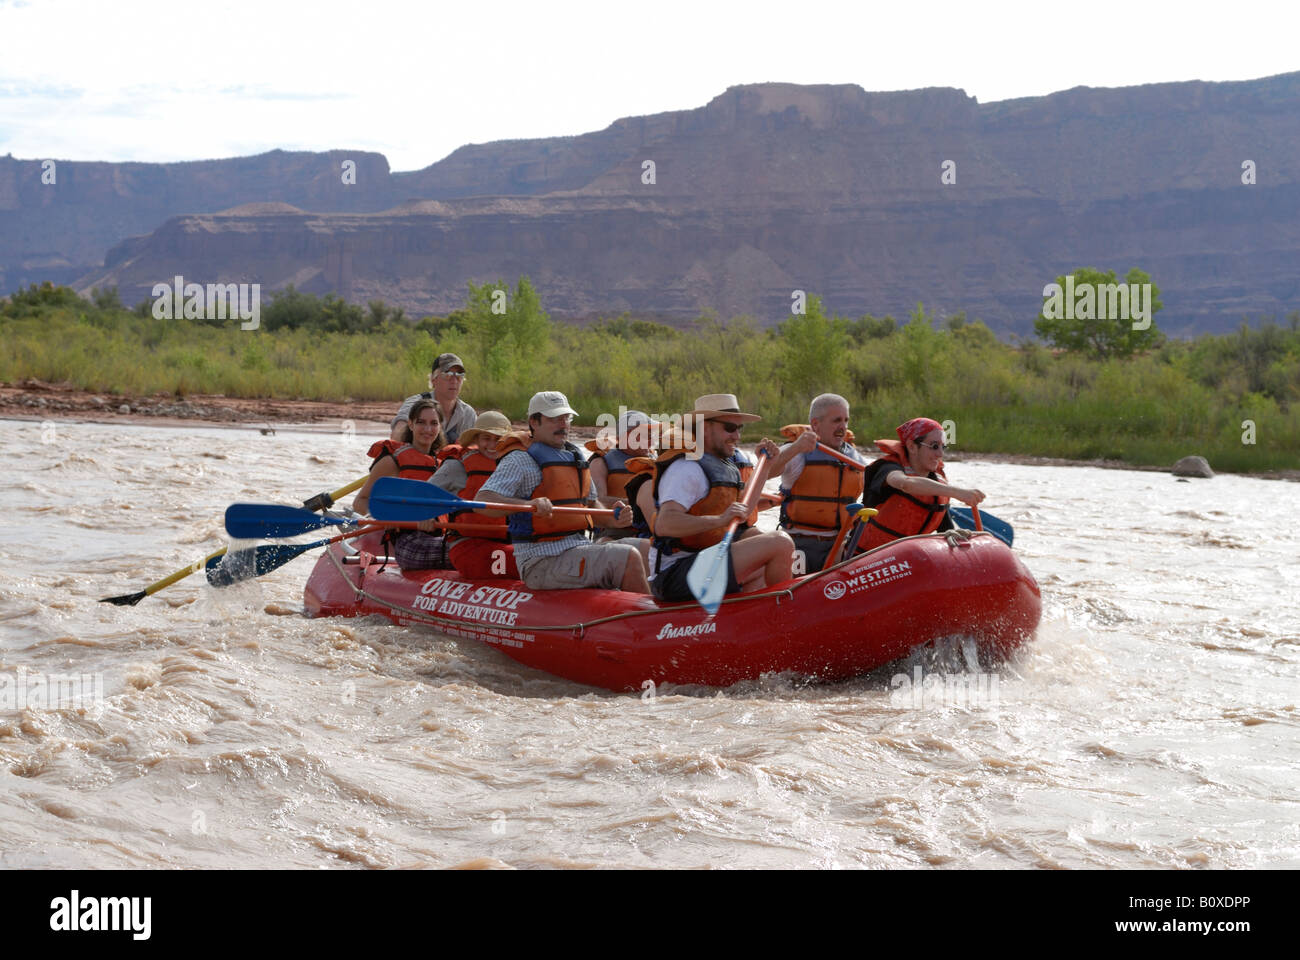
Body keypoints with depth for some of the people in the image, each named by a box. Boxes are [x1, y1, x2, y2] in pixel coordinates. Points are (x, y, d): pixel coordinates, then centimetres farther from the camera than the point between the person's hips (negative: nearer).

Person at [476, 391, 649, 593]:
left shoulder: (575, 456, 18)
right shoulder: (521, 460, -8)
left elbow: (590, 504, 27)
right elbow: (482, 502, -20)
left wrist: (612, 519, 3)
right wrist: (528, 504, -38)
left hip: (578, 550, 9)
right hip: (542, 564, -9)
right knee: (629, 557, -20)